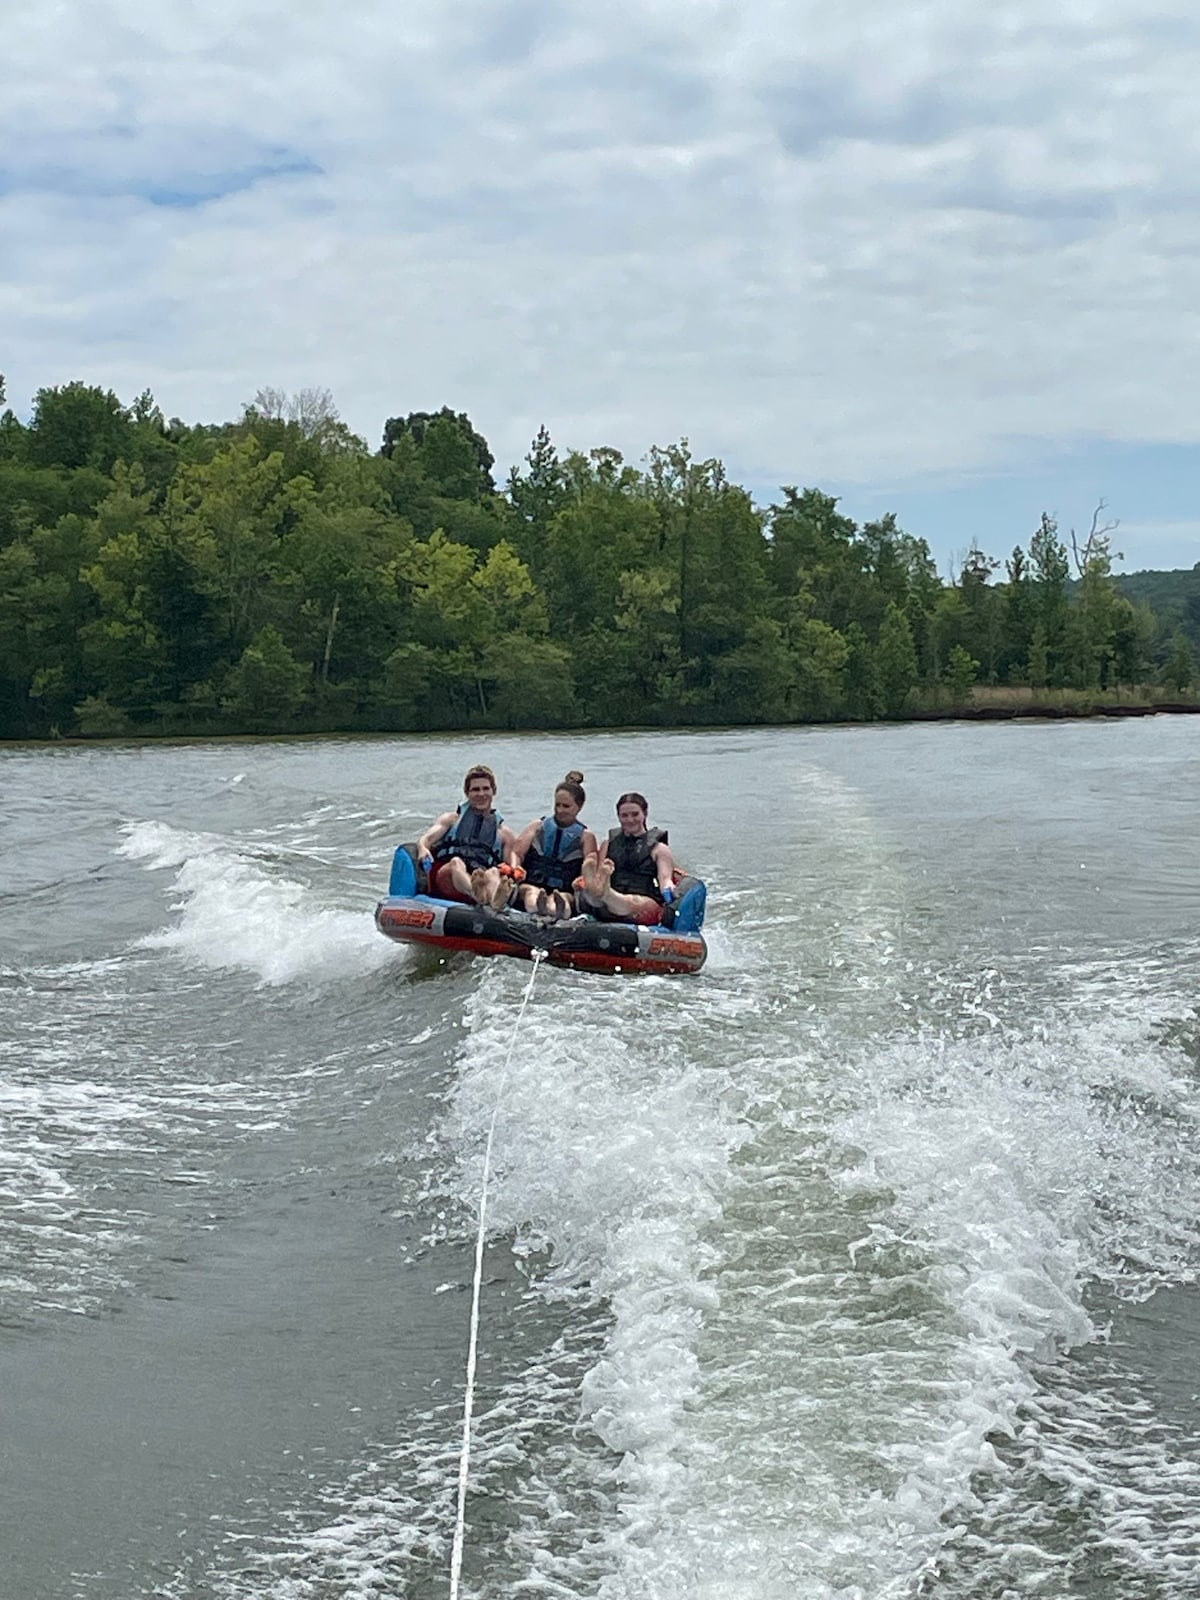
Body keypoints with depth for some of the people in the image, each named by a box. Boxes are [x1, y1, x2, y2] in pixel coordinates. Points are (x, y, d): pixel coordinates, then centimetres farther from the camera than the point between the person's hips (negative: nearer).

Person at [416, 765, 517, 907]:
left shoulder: (505, 835, 28)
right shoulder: (452, 819, 28)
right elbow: (427, 838, 11)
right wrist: (422, 848, -15)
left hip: (483, 879, 0)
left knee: (494, 872, -34)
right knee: (456, 863, -35)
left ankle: (495, 899, -71)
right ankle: (477, 894, -70)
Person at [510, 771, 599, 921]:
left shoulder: (586, 836, 14)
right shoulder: (538, 826, 18)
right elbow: (516, 852, 7)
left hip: (565, 891, -2)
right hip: (530, 885, 2)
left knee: (565, 897, -38)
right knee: (531, 892, -35)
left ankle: (558, 908, -74)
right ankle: (538, 905, -72)